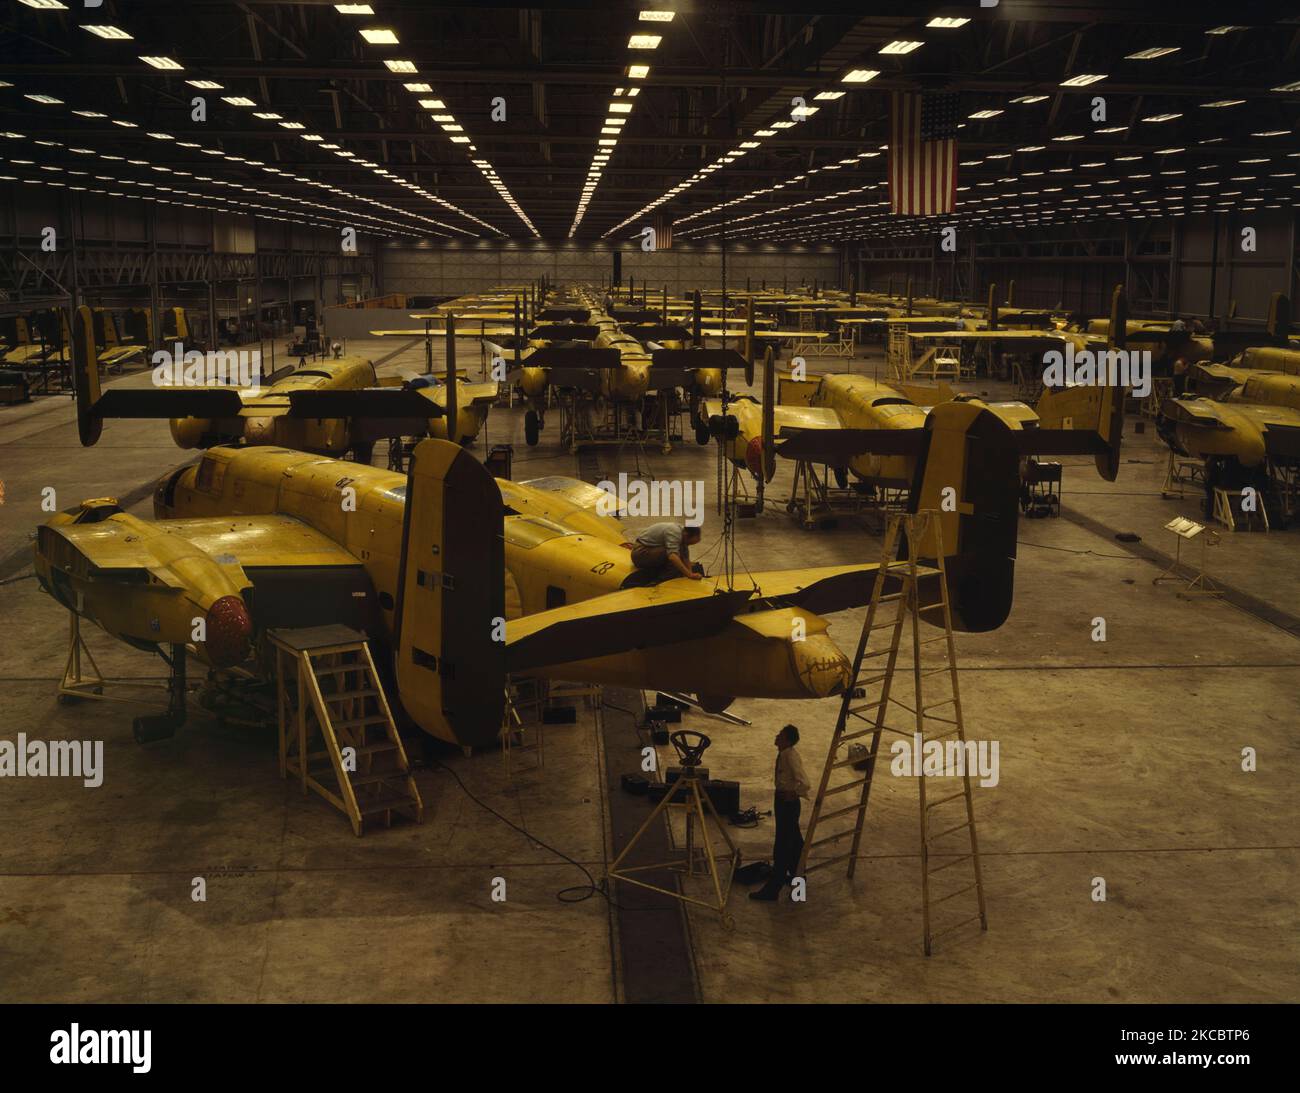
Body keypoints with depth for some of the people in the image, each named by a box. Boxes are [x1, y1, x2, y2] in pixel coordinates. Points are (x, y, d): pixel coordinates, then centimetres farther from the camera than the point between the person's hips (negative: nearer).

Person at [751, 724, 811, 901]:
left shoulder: (791, 757, -26)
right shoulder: (784, 753, 1)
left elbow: (805, 784, -33)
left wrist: (793, 794, -20)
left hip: (788, 803, -10)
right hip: (783, 802, 10)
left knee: (782, 846, -3)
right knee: (794, 840, 24)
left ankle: (772, 889, 3)